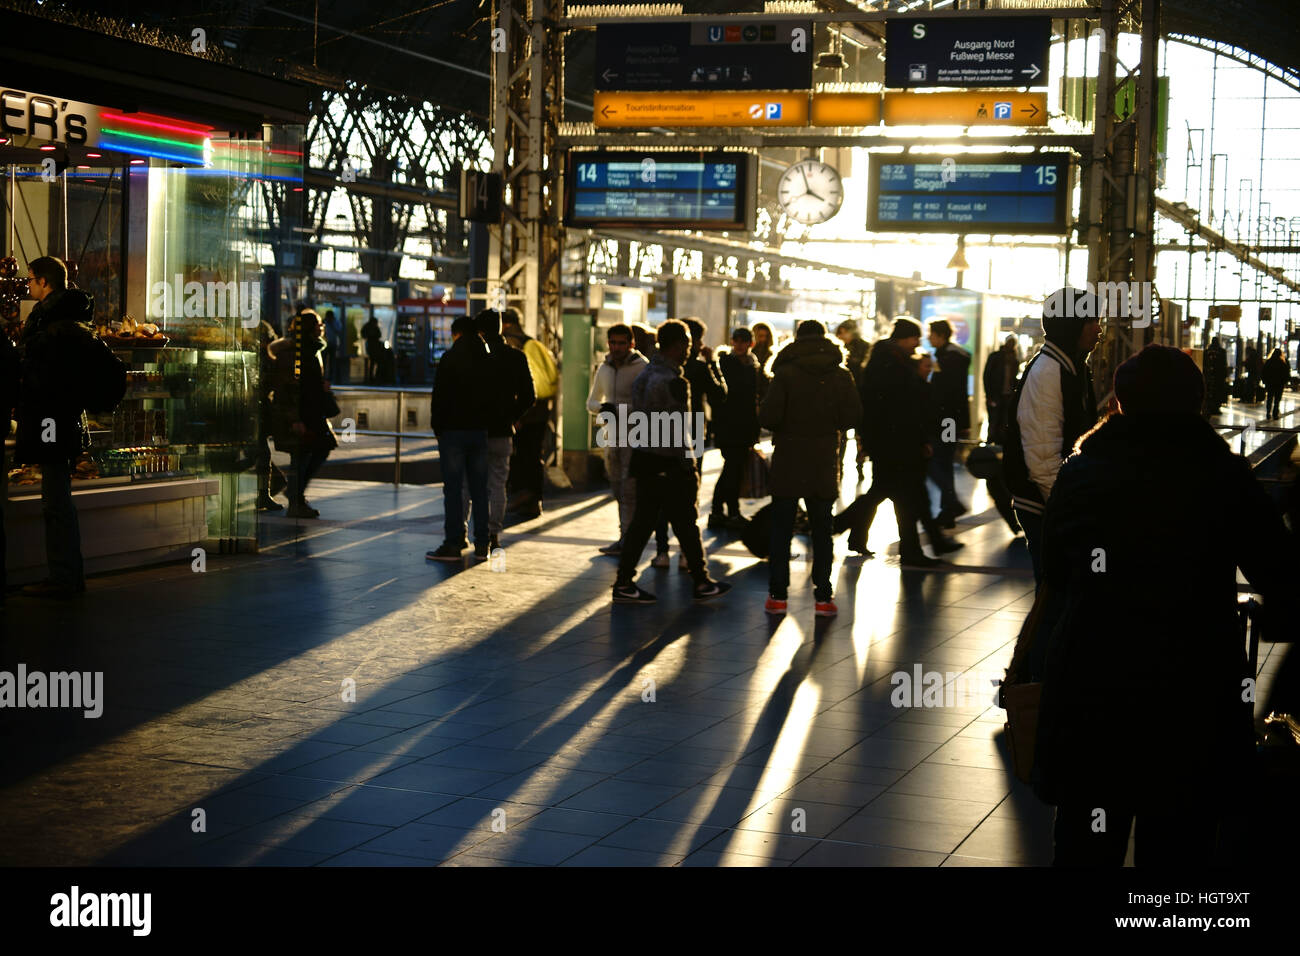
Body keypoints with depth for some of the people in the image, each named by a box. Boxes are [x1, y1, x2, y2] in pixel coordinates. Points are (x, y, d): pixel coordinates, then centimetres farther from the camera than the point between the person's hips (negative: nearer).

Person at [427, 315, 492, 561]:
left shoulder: (450, 359, -8)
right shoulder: (487, 360, 6)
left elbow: (439, 397, -9)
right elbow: (494, 396, 8)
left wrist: (437, 427, 1)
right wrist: (486, 423, 12)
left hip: (453, 430, -5)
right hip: (480, 430, 5)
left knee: (453, 488, -2)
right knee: (479, 488, 8)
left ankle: (453, 543, -3)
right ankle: (482, 544, 9)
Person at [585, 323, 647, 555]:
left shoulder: (642, 368, -9)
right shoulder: (604, 368, 12)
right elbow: (591, 402, 20)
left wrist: (619, 409, -20)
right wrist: (602, 407, -2)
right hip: (612, 438, 7)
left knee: (629, 491, -10)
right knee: (619, 491, 10)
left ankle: (626, 539, -9)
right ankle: (626, 538, 17)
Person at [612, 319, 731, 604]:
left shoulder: (644, 375, 12)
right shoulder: (672, 382, -17)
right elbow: (677, 431, -19)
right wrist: (690, 468, -13)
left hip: (645, 460, 9)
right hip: (669, 465, -9)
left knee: (642, 522, 9)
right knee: (686, 524, 3)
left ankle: (624, 584, 7)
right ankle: (702, 583, 14)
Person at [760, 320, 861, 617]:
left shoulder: (786, 373, -10)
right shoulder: (841, 375, -2)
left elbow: (768, 417, -15)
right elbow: (853, 416, -3)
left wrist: (785, 426, 6)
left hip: (788, 459, -2)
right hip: (823, 462, 2)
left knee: (781, 529, 8)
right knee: (821, 531, 10)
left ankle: (778, 595, 8)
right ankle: (823, 597, 8)